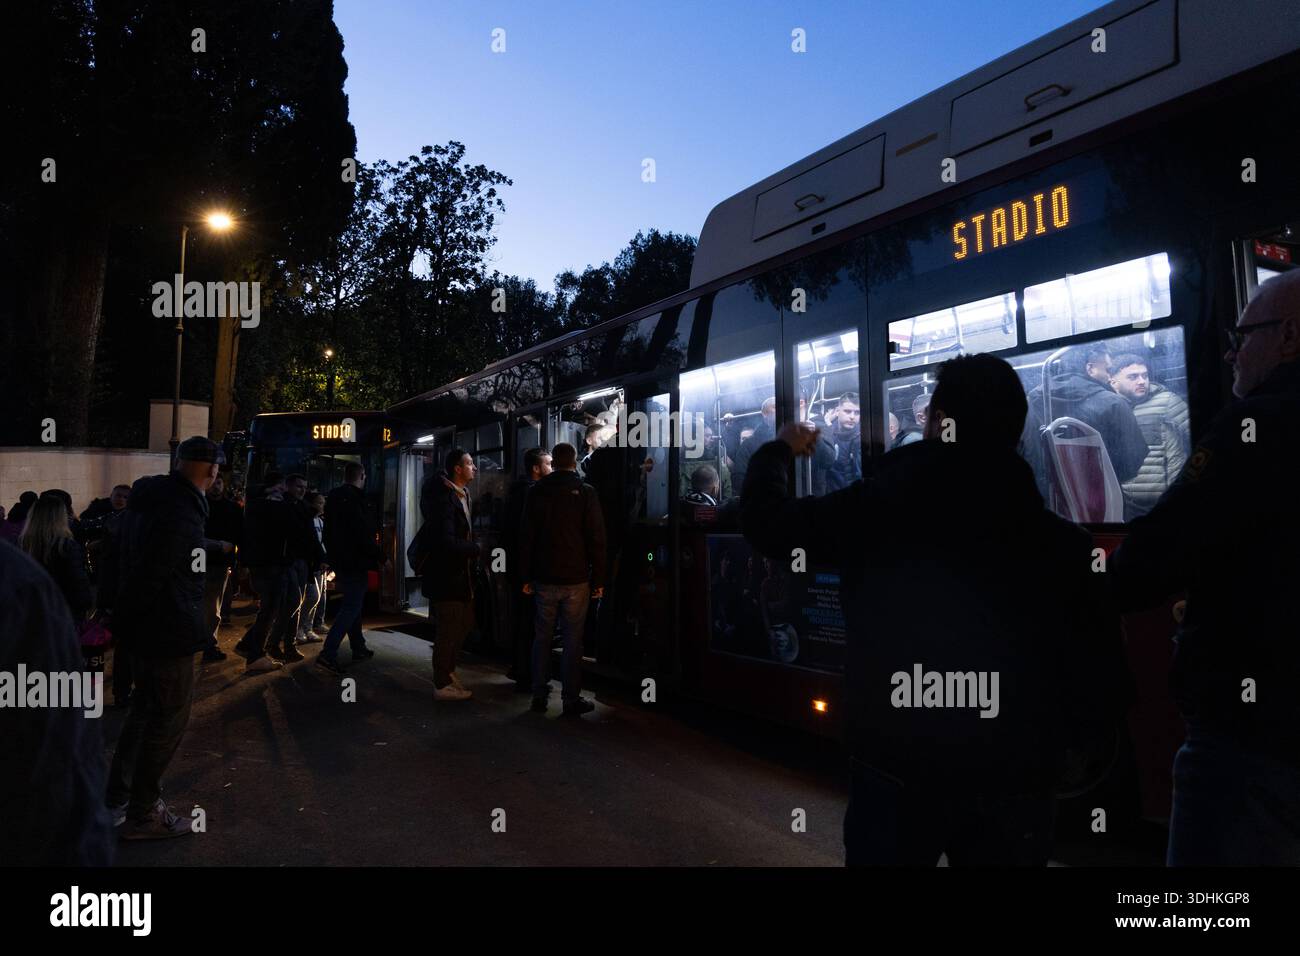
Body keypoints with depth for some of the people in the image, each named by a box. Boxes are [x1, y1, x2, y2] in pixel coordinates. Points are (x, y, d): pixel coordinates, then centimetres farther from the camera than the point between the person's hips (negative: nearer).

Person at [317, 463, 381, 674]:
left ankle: (358, 648, 27)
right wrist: (378, 556, -13)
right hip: (355, 562, -10)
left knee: (352, 603, 19)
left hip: (339, 560, 10)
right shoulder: (354, 498, -17)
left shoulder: (333, 497, 12)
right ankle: (328, 653, -15)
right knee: (351, 607, -8)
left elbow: (329, 533, 18)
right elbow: (364, 534, -22)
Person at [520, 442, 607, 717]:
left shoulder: (537, 491, 2)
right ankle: (571, 700, 5)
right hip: (576, 579, -2)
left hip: (544, 579, 3)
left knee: (542, 637, 12)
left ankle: (539, 696, 17)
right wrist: (598, 579, -1)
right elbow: (596, 539, -7)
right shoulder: (585, 492, -6)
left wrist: (526, 577, 10)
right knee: (572, 640, 2)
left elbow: (526, 537, 4)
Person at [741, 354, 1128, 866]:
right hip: (1016, 787, 2)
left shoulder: (878, 507, -8)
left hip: (896, 776, -1)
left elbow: (768, 520, 4)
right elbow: (1101, 673, 0)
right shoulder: (1064, 542, -5)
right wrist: (1056, 750, 18)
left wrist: (779, 450, 23)